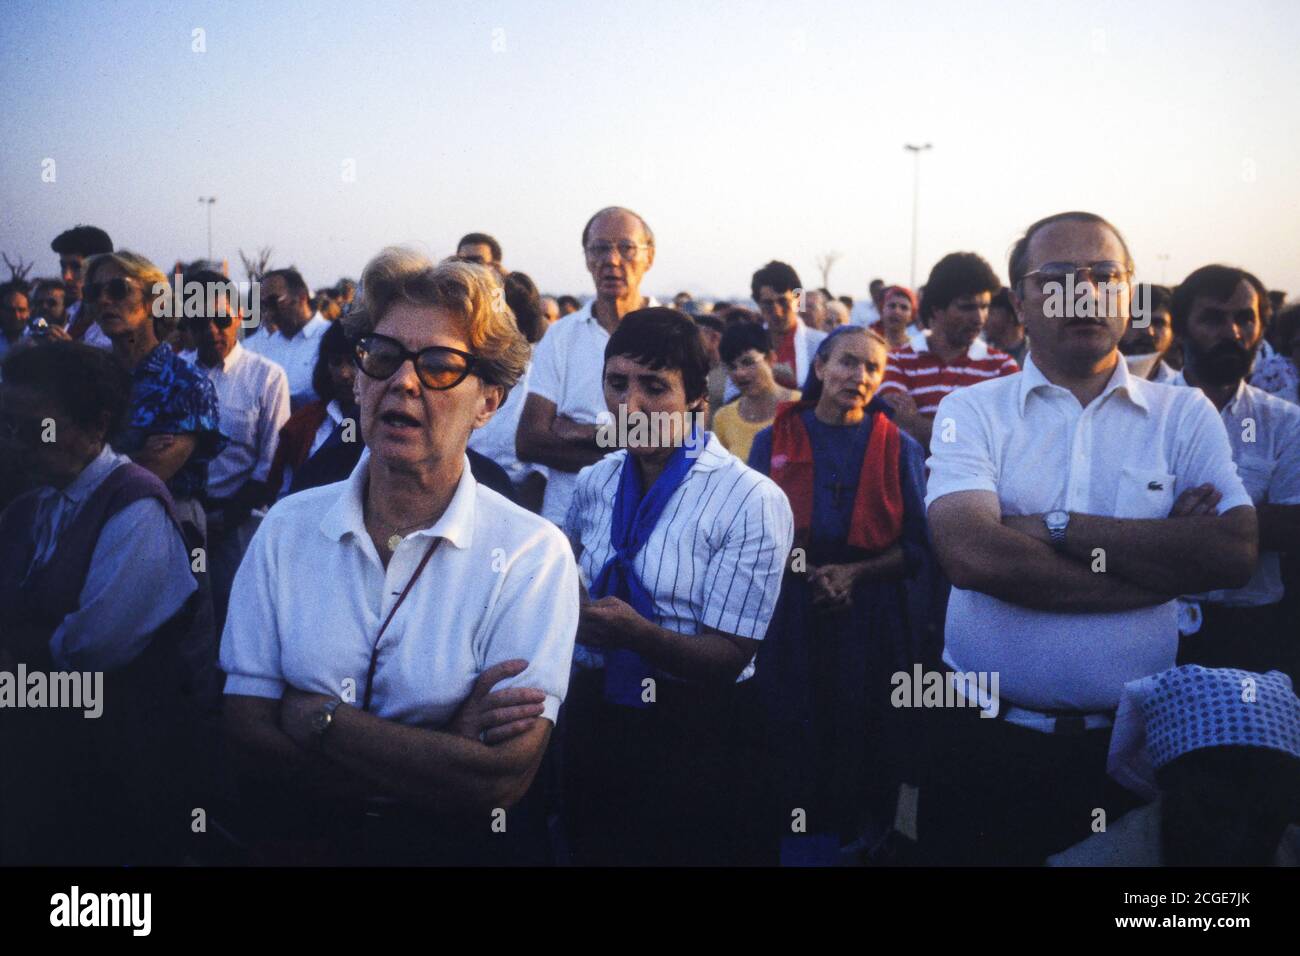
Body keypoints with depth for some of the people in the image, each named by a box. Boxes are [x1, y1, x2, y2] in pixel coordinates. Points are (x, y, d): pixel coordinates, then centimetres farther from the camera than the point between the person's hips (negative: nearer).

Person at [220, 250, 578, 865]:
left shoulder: (531, 553, -6)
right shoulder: (287, 528, 4)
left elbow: (502, 783, -13)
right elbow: (248, 733, -2)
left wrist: (316, 715, -10)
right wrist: (445, 749, -12)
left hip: (458, 840, -2)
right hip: (293, 833, 2)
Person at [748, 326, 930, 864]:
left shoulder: (900, 449, 4)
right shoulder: (774, 441, 4)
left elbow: (916, 547, 3)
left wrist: (854, 572, -12)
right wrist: (806, 572, -13)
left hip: (870, 621, 0)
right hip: (788, 616, 0)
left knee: (864, 746, 7)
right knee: (791, 745, 2)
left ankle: (861, 844, 25)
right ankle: (795, 847, 18)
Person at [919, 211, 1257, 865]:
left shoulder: (1184, 414, 2)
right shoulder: (972, 411, -3)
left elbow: (1235, 553, -13)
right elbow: (972, 554, -20)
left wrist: (1059, 527, -17)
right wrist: (1161, 558, -14)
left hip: (1131, 740, 2)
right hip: (987, 737, -1)